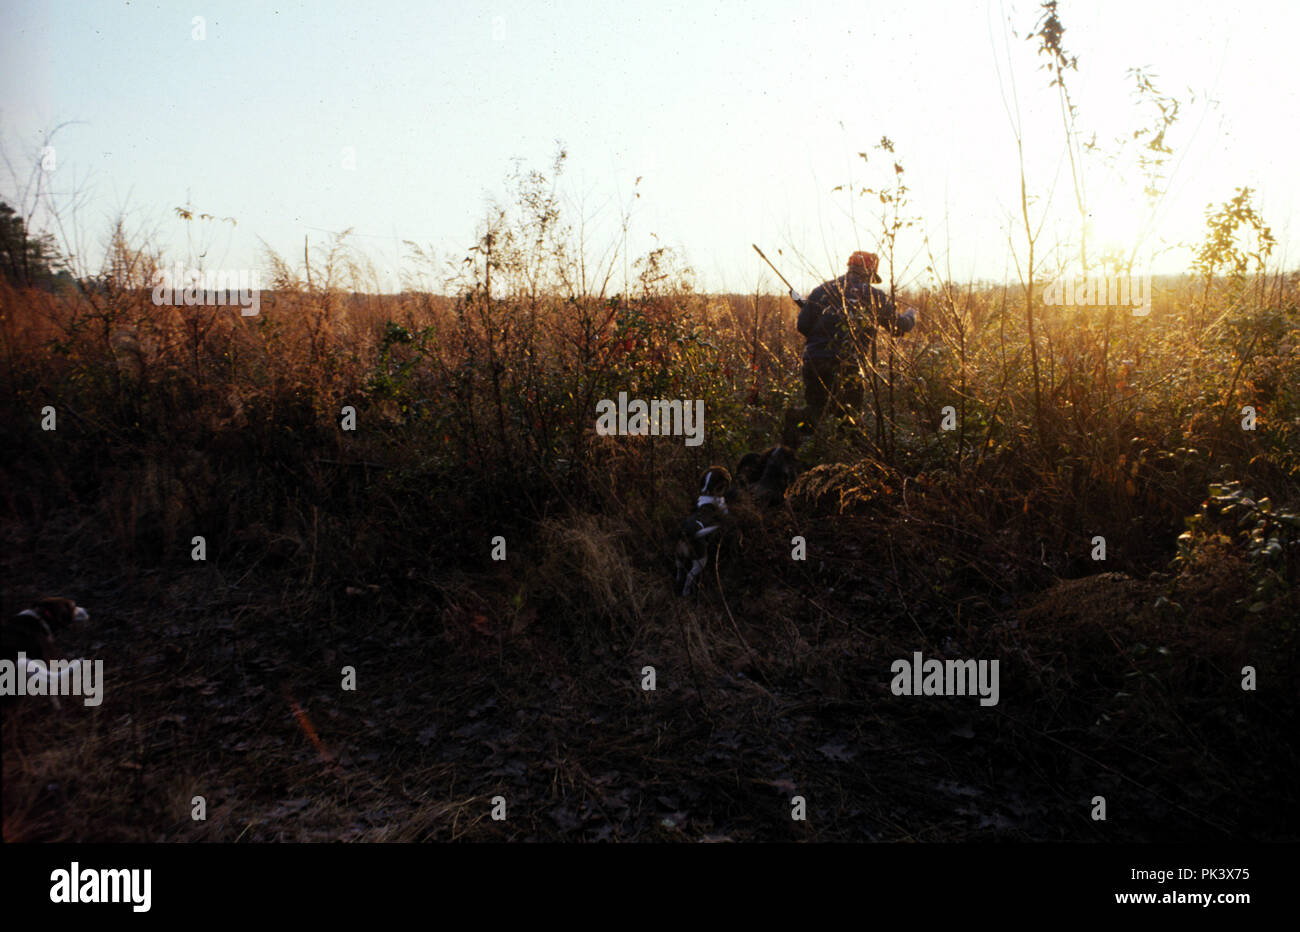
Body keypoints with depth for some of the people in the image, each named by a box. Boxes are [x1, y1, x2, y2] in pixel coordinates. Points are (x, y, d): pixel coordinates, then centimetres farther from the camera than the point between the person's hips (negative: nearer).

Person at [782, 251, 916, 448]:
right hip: (849, 364, -1)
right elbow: (899, 326, 19)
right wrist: (911, 316, 42)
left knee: (815, 406, 12)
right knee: (846, 412, 16)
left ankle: (798, 418, -21)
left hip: (815, 359, 1)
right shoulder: (875, 296, 7)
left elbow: (803, 326, 3)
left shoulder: (823, 290, 8)